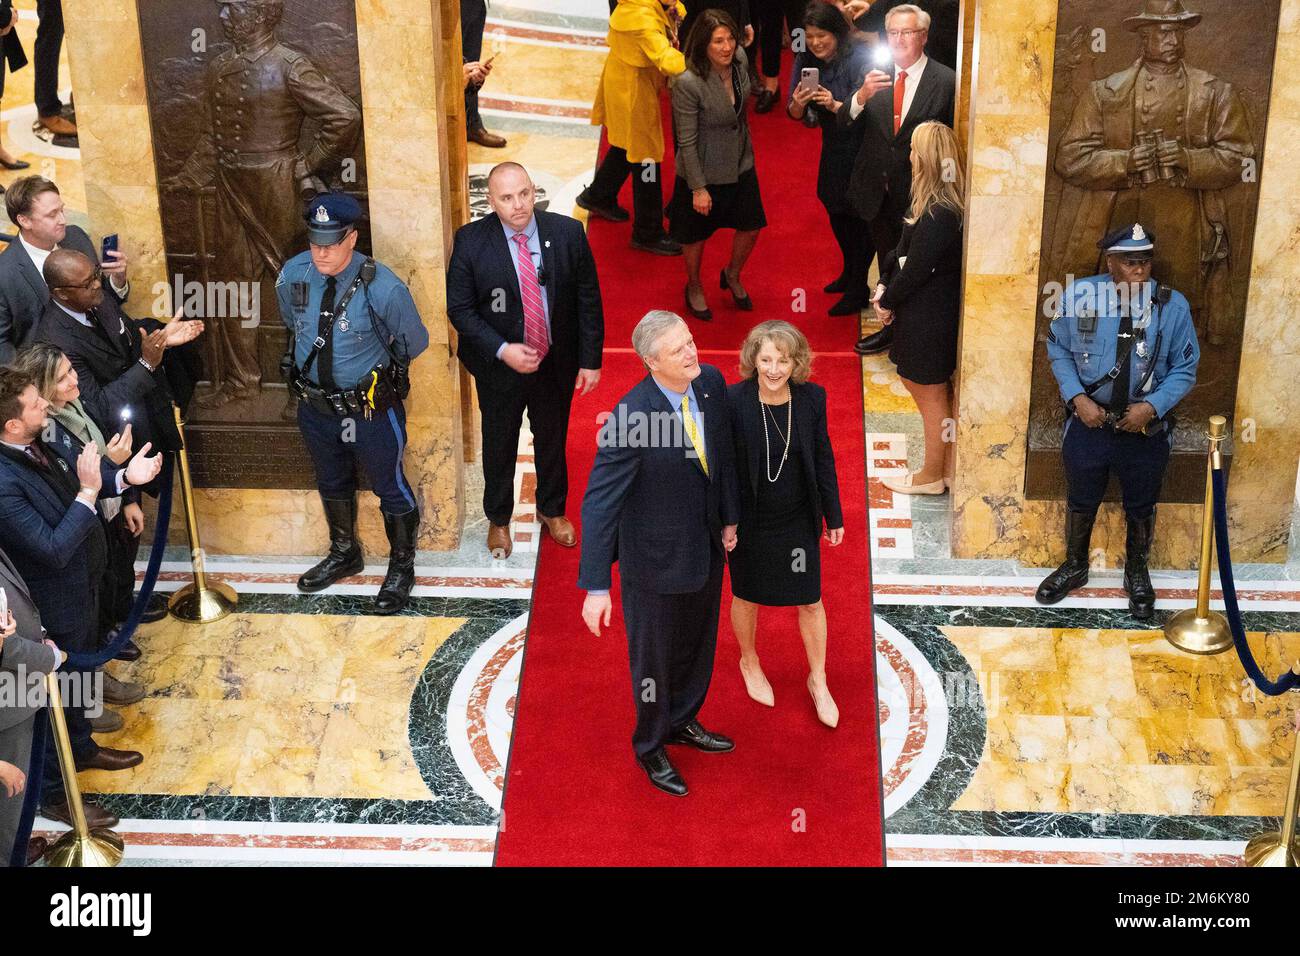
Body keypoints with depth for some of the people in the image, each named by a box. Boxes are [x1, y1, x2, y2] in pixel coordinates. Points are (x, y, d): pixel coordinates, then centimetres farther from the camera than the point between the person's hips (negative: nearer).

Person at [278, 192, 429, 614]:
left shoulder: (382, 287, -27)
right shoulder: (292, 275, -13)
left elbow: (414, 343, -9)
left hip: (371, 407, -5)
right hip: (315, 402, 5)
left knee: (389, 486, 13)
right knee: (331, 483, 25)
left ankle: (401, 568, 35)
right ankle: (344, 554, 50)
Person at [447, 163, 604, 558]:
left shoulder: (568, 232, -13)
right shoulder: (470, 241, -16)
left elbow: (588, 300, -5)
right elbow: (459, 308, -11)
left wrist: (591, 360, -5)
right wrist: (502, 350, -21)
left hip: (557, 363, 2)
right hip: (499, 366, -1)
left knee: (552, 438, 21)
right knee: (499, 444, 17)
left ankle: (552, 510, 47)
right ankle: (498, 519, 42)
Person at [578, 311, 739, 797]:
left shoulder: (711, 382, -12)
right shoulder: (630, 417, -31)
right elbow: (599, 502, -27)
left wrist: (729, 518, 11)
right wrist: (596, 587, -28)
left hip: (707, 545, 6)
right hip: (657, 557, -6)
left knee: (698, 645, 26)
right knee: (654, 657, 16)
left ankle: (682, 722, 53)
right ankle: (651, 747, 42)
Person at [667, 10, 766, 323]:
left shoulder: (739, 59, -11)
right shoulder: (688, 83, -30)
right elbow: (687, 141, -22)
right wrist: (698, 188, -18)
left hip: (741, 164, 6)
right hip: (704, 171, -6)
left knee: (751, 226, 17)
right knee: (696, 235, 16)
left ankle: (732, 276, 47)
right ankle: (694, 288, 44)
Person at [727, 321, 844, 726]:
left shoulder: (812, 398, -12)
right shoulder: (733, 401, -20)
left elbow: (823, 458, 0)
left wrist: (833, 515, 5)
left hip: (799, 522, 2)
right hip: (749, 523, -2)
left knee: (811, 601, 13)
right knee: (747, 598, 20)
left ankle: (818, 681, 35)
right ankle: (750, 663, 49)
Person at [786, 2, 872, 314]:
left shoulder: (859, 59, -22)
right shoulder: (806, 61, -4)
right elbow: (796, 116, 0)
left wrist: (835, 105, -39)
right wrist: (797, 104, -22)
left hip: (860, 150, -7)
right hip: (833, 148, 7)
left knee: (857, 217, 2)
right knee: (835, 212, 20)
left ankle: (858, 289, 15)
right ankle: (849, 273, 41)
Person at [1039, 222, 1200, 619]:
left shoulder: (1173, 305, -13)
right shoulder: (1078, 296, -12)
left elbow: (1185, 369, -5)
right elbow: (1059, 350, 0)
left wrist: (1152, 406, -19)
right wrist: (1076, 397, -13)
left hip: (1146, 431, 0)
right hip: (1088, 423, 0)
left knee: (1141, 508, 19)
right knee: (1081, 501, 20)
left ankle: (1137, 573, 43)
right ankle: (1075, 566, 44)